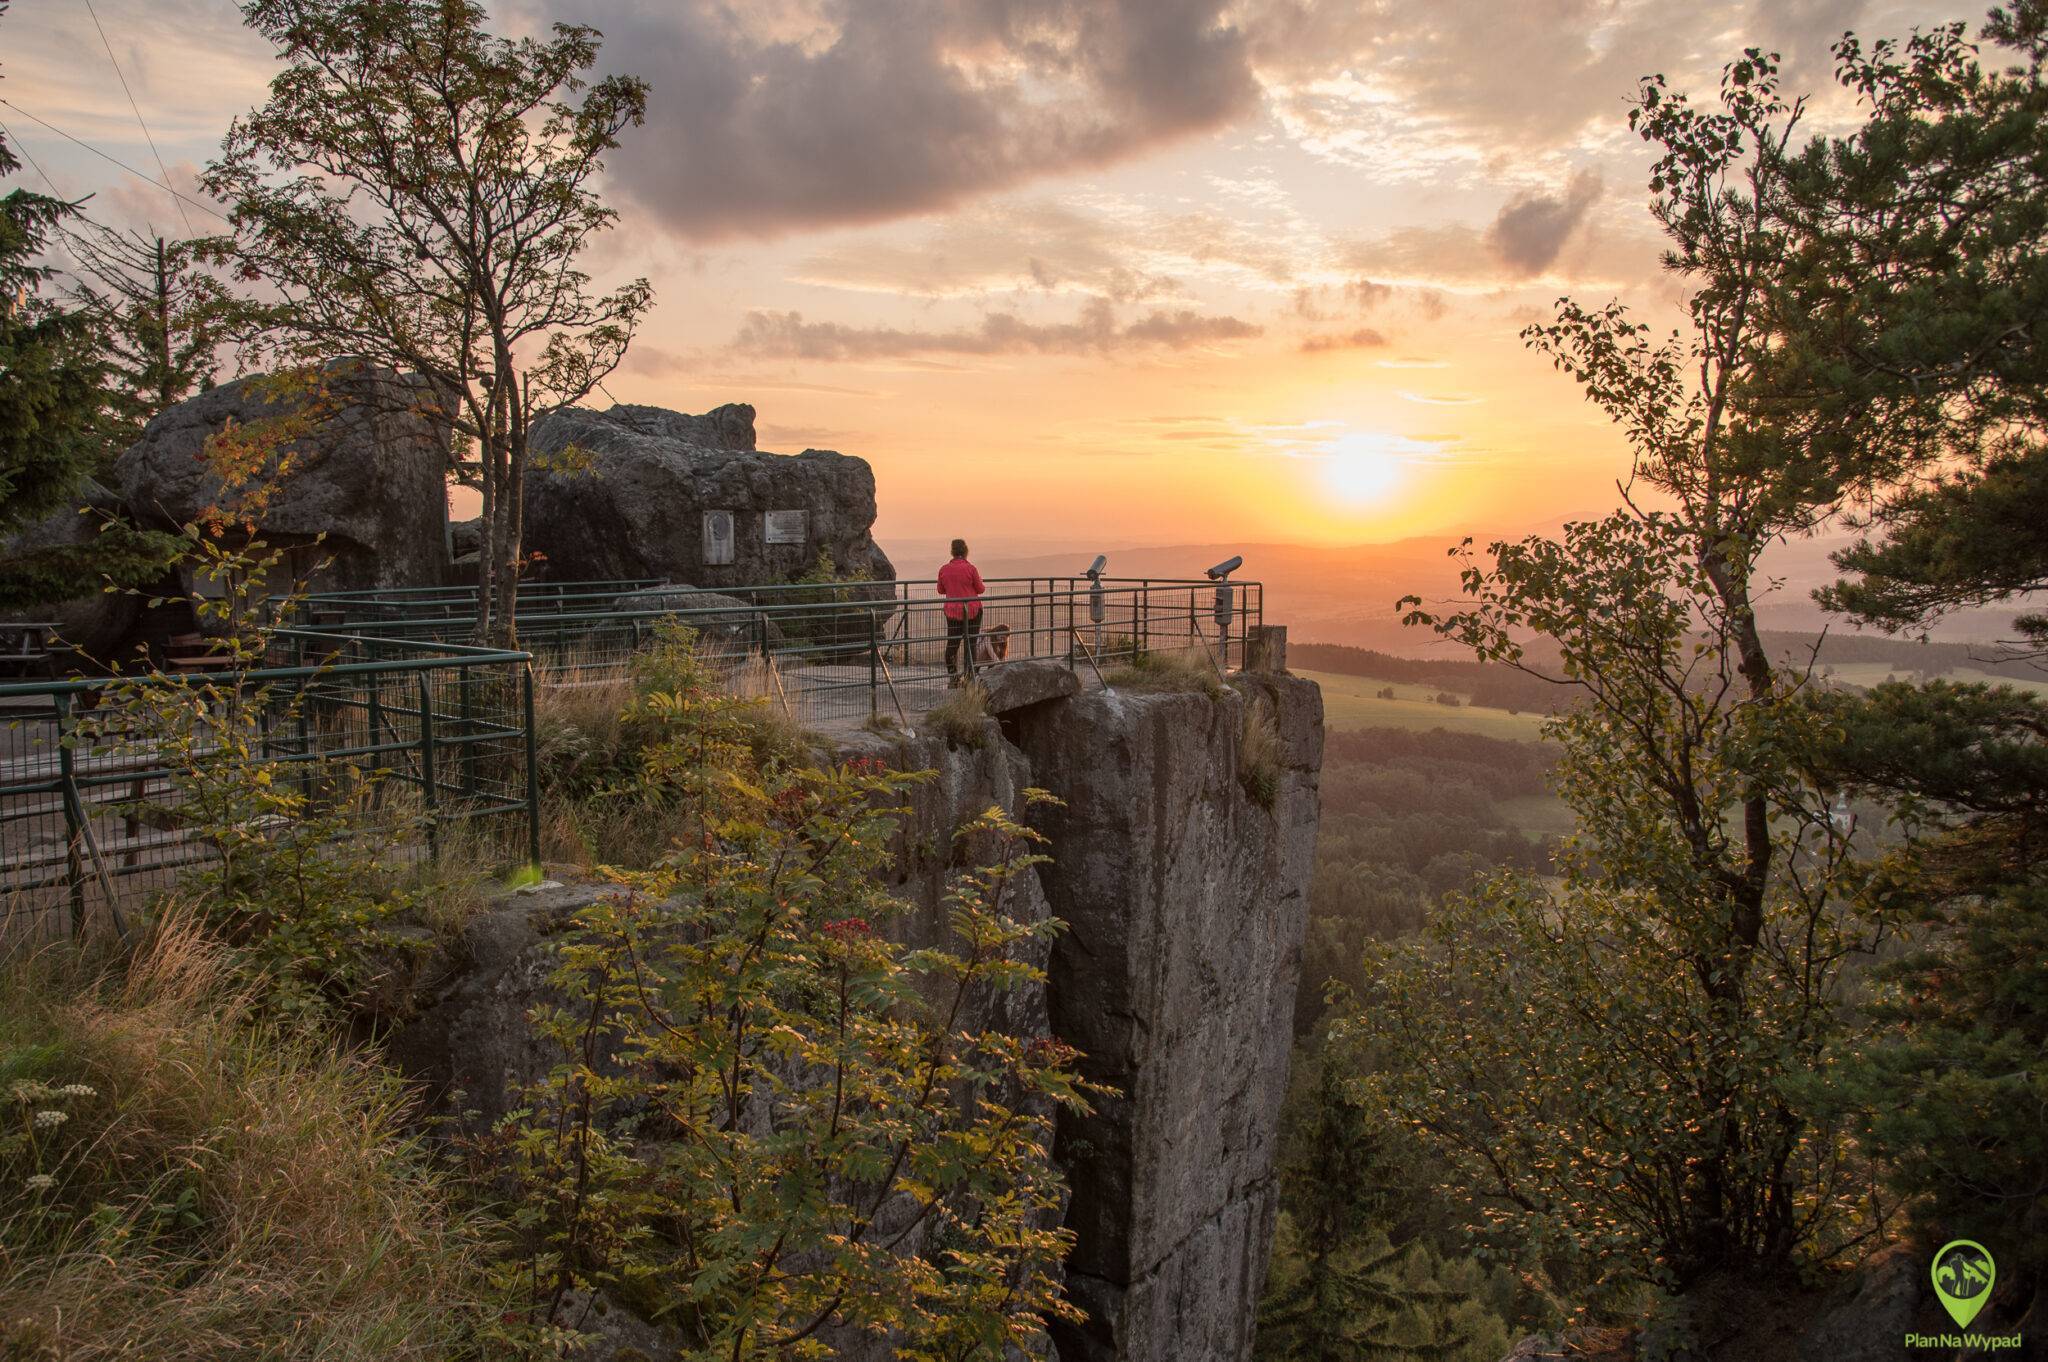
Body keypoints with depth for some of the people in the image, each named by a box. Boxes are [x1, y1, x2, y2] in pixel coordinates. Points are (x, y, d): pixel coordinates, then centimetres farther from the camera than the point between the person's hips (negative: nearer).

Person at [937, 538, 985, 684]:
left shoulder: (944, 570, -1)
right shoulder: (970, 568, -11)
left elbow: (941, 590, 11)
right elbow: (980, 589, -3)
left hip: (952, 611, 3)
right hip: (972, 610, -3)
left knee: (952, 644, 10)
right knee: (970, 644, 3)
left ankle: (953, 677, 10)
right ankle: (969, 677, 3)